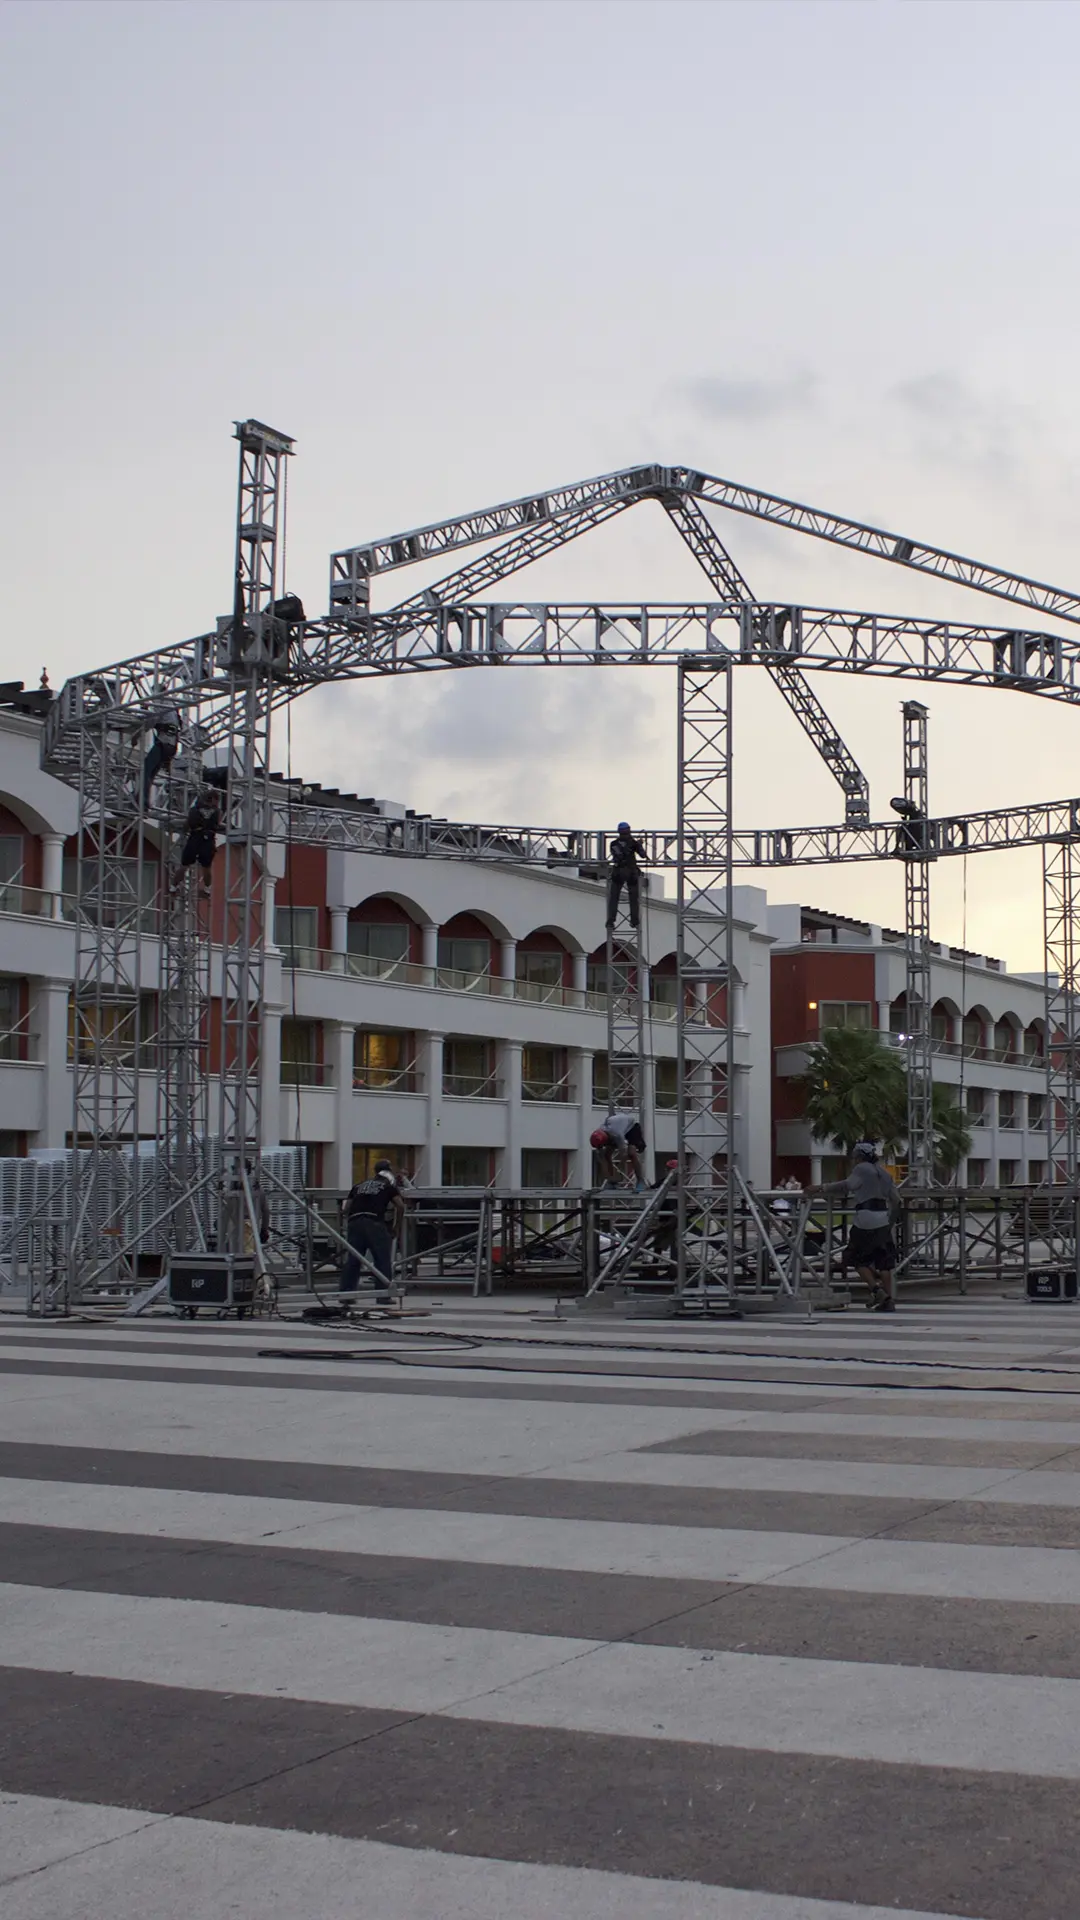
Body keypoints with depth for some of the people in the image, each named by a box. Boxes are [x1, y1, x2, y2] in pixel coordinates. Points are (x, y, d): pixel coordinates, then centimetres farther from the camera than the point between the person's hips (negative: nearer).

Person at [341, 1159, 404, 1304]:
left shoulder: (359, 1186, 28)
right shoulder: (388, 1185, 17)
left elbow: (345, 1209, 22)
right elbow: (400, 1206, 8)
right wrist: (396, 1227, 17)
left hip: (354, 1222, 4)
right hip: (374, 1223, -4)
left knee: (353, 1259, 10)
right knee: (383, 1259, 2)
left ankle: (345, 1293, 8)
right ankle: (383, 1294, -1)